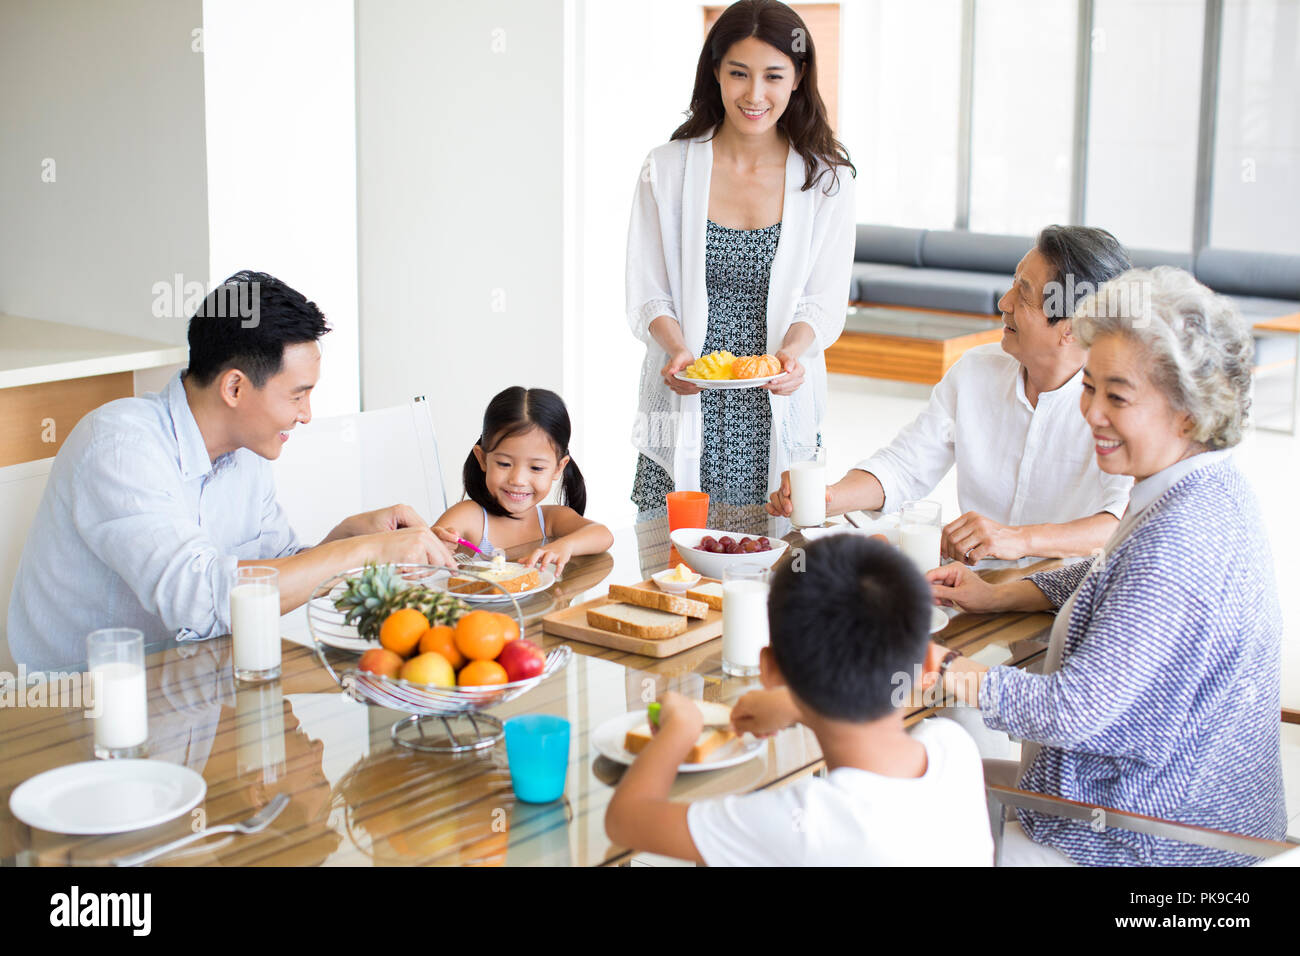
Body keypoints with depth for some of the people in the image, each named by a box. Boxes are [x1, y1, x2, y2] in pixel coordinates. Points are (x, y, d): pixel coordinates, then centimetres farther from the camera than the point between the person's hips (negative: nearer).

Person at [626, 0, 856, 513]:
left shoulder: (826, 180, 3)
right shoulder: (667, 169, 2)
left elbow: (824, 302, 2)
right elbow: (648, 297, 2)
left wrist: (792, 351, -18)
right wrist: (678, 351, -18)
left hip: (780, 411, 1)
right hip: (685, 409, 0)